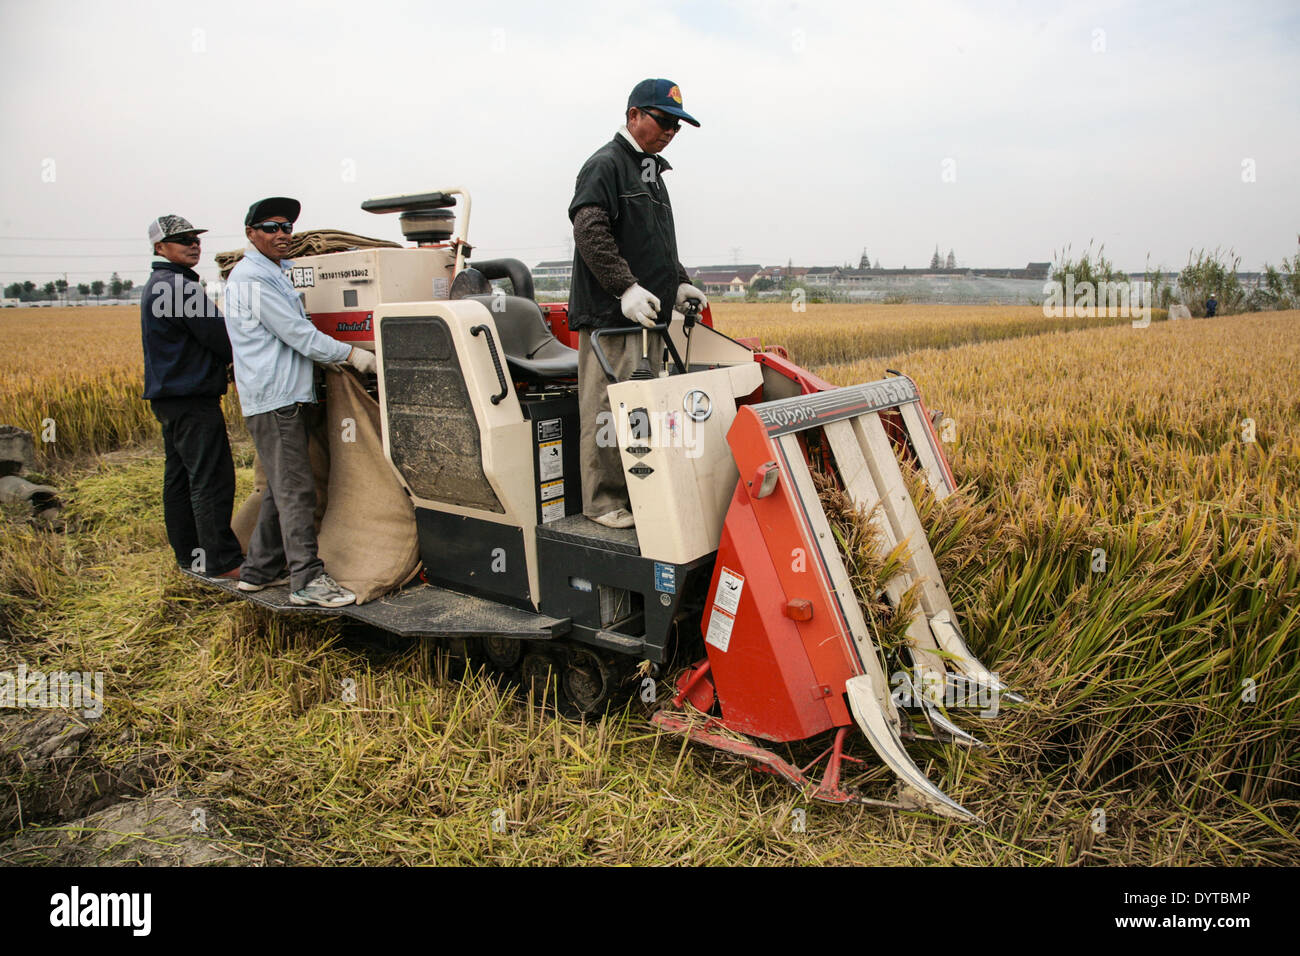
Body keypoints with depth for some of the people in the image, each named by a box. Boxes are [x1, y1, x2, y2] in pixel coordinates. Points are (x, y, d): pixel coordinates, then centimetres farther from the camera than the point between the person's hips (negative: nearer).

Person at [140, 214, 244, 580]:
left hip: (167, 395, 11)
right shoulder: (181, 286, -15)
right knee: (212, 479, -9)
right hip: (192, 398, -11)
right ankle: (222, 561, -7)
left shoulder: (156, 286, 19)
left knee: (180, 477, 14)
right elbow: (219, 338, -16)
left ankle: (188, 553, 22)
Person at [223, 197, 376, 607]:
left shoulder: (278, 271, 19)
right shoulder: (253, 277, -11)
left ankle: (259, 569, 22)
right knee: (295, 489, -10)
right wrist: (351, 353, -12)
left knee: (281, 487, 14)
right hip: (274, 398, -10)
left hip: (289, 396, 10)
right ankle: (308, 579, -8)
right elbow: (298, 333, -16)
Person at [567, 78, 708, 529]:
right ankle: (603, 502, 0)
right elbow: (590, 231, -19)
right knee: (608, 408, -7)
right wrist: (626, 287, -26)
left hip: (647, 316, 9)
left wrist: (678, 283, 17)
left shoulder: (651, 171, 24)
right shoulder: (606, 164, -6)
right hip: (609, 315, -9)